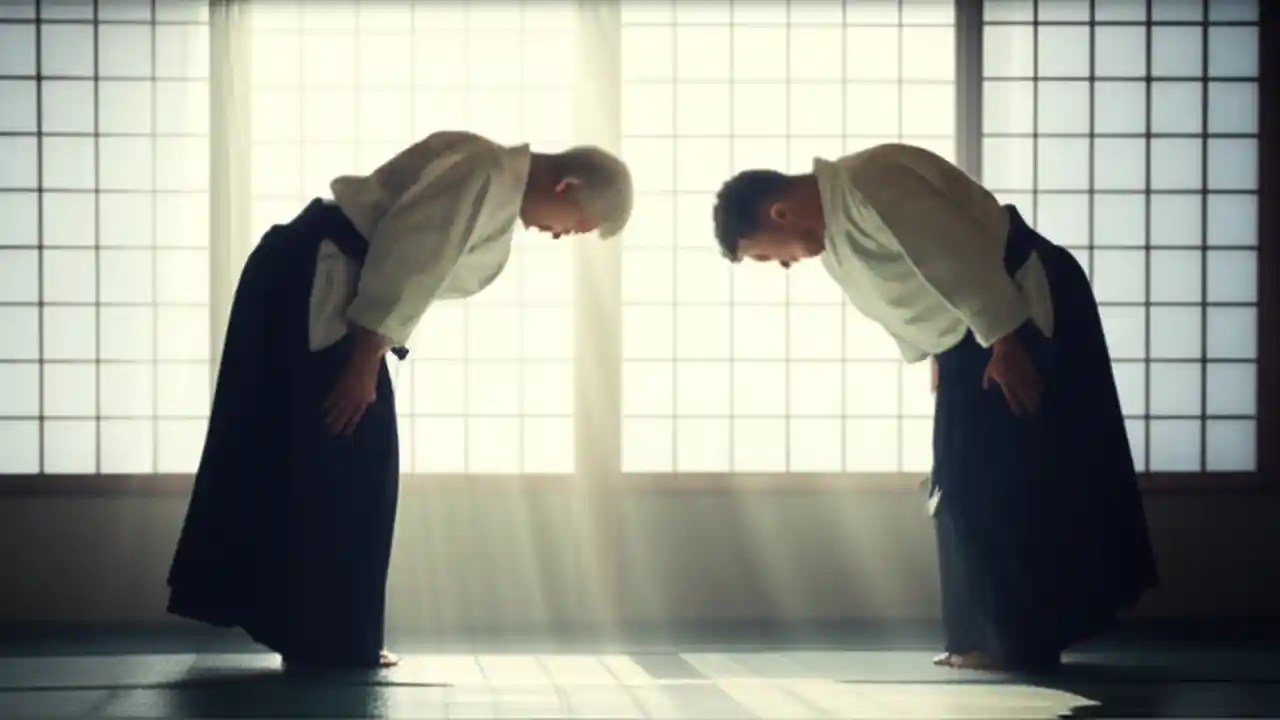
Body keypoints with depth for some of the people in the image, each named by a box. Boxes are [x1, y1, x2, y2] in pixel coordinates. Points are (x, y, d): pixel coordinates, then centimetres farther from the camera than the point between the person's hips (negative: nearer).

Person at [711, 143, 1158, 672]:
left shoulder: (867, 184, -23)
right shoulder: (830, 232, 8)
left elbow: (959, 253, -25)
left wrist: (1005, 345, -22)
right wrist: (939, 364, 17)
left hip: (1028, 303, -10)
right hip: (974, 329, 10)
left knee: (1012, 477, -9)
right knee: (969, 482, 11)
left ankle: (1021, 639, -4)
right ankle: (993, 634, 17)